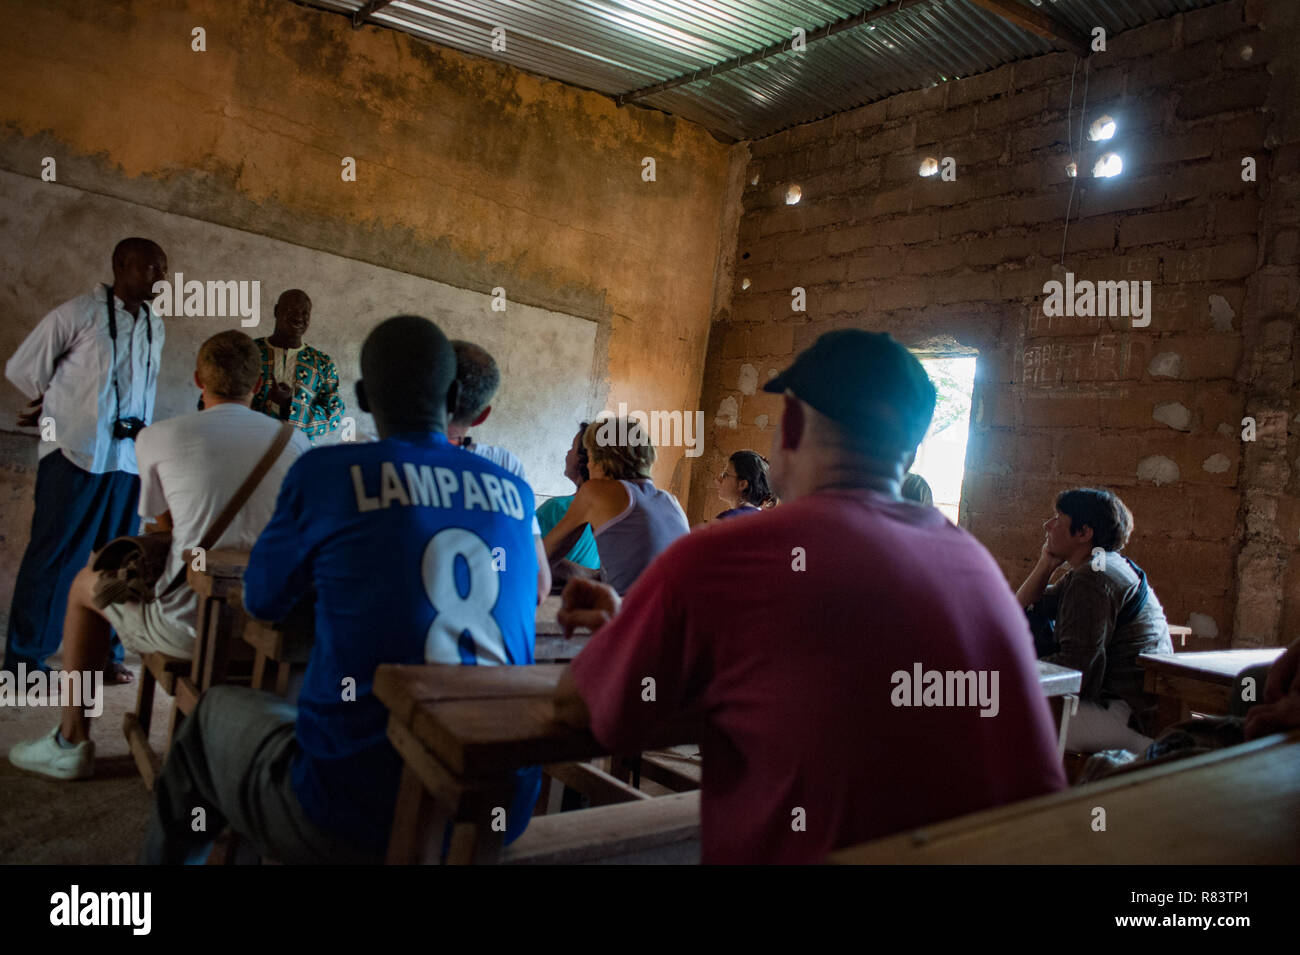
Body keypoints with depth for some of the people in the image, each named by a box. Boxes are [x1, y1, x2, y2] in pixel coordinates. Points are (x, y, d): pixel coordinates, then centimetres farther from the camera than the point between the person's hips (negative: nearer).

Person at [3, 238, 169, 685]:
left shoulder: (155, 324, 11)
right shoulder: (80, 313, -5)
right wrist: (61, 407, 14)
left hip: (130, 458, 5)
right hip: (77, 454, -5)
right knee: (55, 555, 0)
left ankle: (106, 650, 18)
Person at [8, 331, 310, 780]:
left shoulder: (158, 438, -5)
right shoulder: (295, 441, 2)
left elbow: (163, 522, 9)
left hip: (190, 625, -3)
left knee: (86, 583, 27)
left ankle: (72, 742, 35)